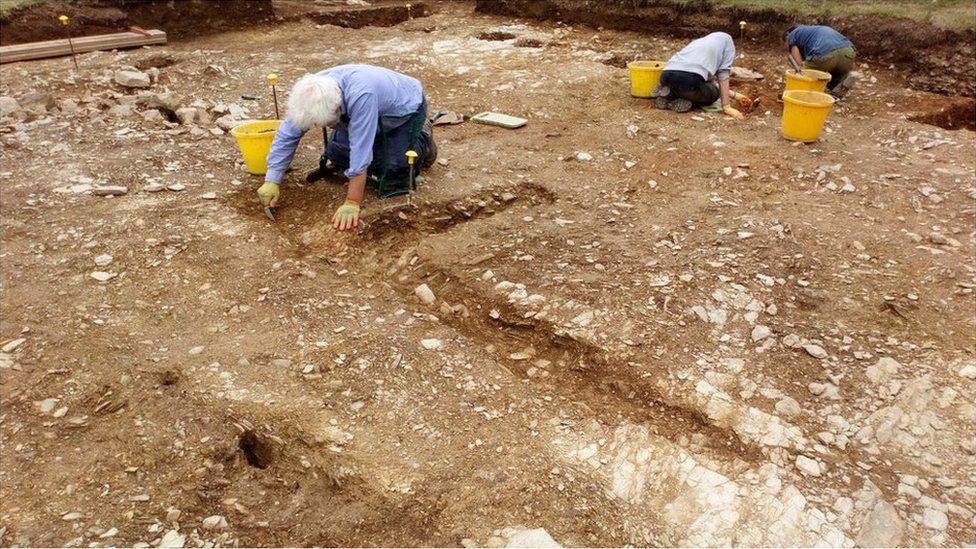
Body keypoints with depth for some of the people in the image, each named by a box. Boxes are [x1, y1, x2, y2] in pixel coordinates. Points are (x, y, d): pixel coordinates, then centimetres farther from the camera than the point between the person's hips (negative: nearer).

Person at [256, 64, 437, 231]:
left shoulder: (361, 96, -44)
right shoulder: (311, 93, -25)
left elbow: (360, 153, -42)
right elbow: (287, 134, -17)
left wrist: (352, 204, -38)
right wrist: (272, 181, -21)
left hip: (405, 107, -5)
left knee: (387, 171, -12)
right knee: (337, 156, -10)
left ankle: (423, 138, 11)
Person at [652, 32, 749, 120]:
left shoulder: (700, 42, 39)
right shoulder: (726, 38, 22)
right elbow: (723, 74, 12)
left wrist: (735, 95, 42)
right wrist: (727, 107, 11)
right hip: (690, 78, -6)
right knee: (713, 94, 26)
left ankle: (669, 95, 7)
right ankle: (682, 102, -3)